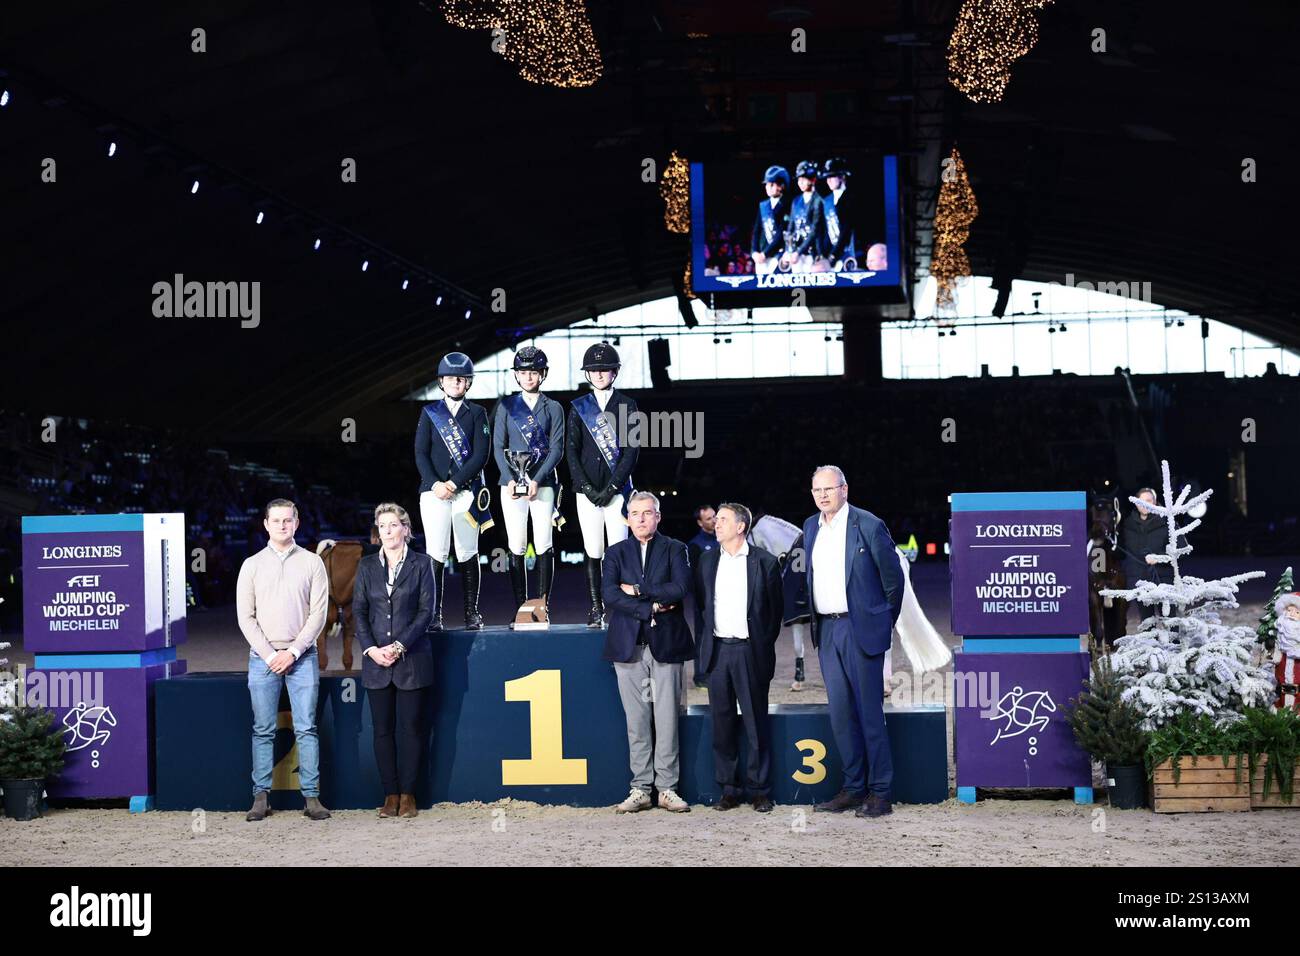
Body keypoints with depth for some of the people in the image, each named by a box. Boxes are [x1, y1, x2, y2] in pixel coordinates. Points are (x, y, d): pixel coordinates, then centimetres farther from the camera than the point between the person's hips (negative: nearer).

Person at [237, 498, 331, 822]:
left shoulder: (312, 563, 5)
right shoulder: (252, 565, 7)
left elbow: (318, 614, 1)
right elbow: (246, 616, 4)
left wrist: (292, 652, -8)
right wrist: (269, 654, -7)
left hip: (301, 656, -1)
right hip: (262, 657, 1)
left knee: (306, 728, -3)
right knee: (263, 731, 1)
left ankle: (311, 797, -1)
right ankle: (261, 797, 4)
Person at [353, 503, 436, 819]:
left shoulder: (421, 564, 2)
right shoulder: (367, 565, 10)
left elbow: (426, 610, -3)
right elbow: (359, 611, 7)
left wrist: (400, 646, -12)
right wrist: (371, 649, -7)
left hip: (412, 659, -2)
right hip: (376, 658, 3)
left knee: (411, 727, 0)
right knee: (383, 729, 3)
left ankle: (407, 794, 7)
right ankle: (390, 795, 9)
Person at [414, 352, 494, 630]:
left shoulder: (477, 413, 9)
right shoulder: (429, 412, 11)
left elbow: (481, 455, -1)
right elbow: (420, 453, 4)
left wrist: (454, 483, -11)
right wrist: (435, 483, -11)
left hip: (466, 491, 0)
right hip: (434, 490, 0)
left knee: (468, 554, 2)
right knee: (436, 553, -8)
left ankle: (472, 613, 9)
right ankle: (434, 614, -7)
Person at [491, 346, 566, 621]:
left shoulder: (553, 408, 7)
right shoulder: (506, 406, 10)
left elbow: (556, 449, 0)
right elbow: (498, 447, 5)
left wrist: (537, 480, -12)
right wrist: (510, 479, -9)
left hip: (543, 483, -1)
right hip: (512, 482, 1)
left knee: (544, 545, -5)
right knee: (516, 546, -1)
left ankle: (543, 604, 0)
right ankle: (519, 606, 2)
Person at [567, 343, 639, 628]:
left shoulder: (627, 406, 5)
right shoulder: (579, 407, 9)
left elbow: (631, 450, -1)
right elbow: (571, 451, 4)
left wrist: (611, 487, -9)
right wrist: (587, 488, -7)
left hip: (617, 489, -1)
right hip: (587, 490, 1)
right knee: (592, 551, 1)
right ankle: (596, 608, 5)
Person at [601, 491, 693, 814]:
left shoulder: (674, 549, 8)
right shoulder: (617, 552, 11)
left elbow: (681, 588, -9)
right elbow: (609, 594, -3)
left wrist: (637, 590, -8)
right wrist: (650, 609, -10)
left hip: (665, 644, -1)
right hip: (629, 646, 1)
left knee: (667, 718, -1)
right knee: (637, 720, 2)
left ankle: (667, 788, 5)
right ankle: (640, 789, 6)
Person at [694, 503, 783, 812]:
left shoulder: (764, 562, 0)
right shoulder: (707, 560, 11)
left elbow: (776, 608, 4)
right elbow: (699, 604, 14)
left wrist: (765, 645, 1)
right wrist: (703, 643, 7)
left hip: (751, 651, -3)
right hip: (717, 650, 3)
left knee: (757, 723, 1)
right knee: (722, 722, 5)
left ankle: (759, 790, 8)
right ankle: (729, 788, 13)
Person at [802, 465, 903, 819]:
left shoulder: (868, 525, -8)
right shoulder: (810, 527, 10)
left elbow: (893, 578, -2)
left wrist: (883, 623, 5)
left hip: (860, 629, -6)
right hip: (826, 630, 6)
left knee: (869, 712, -3)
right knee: (840, 713, 8)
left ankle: (880, 792, 2)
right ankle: (854, 787, 16)